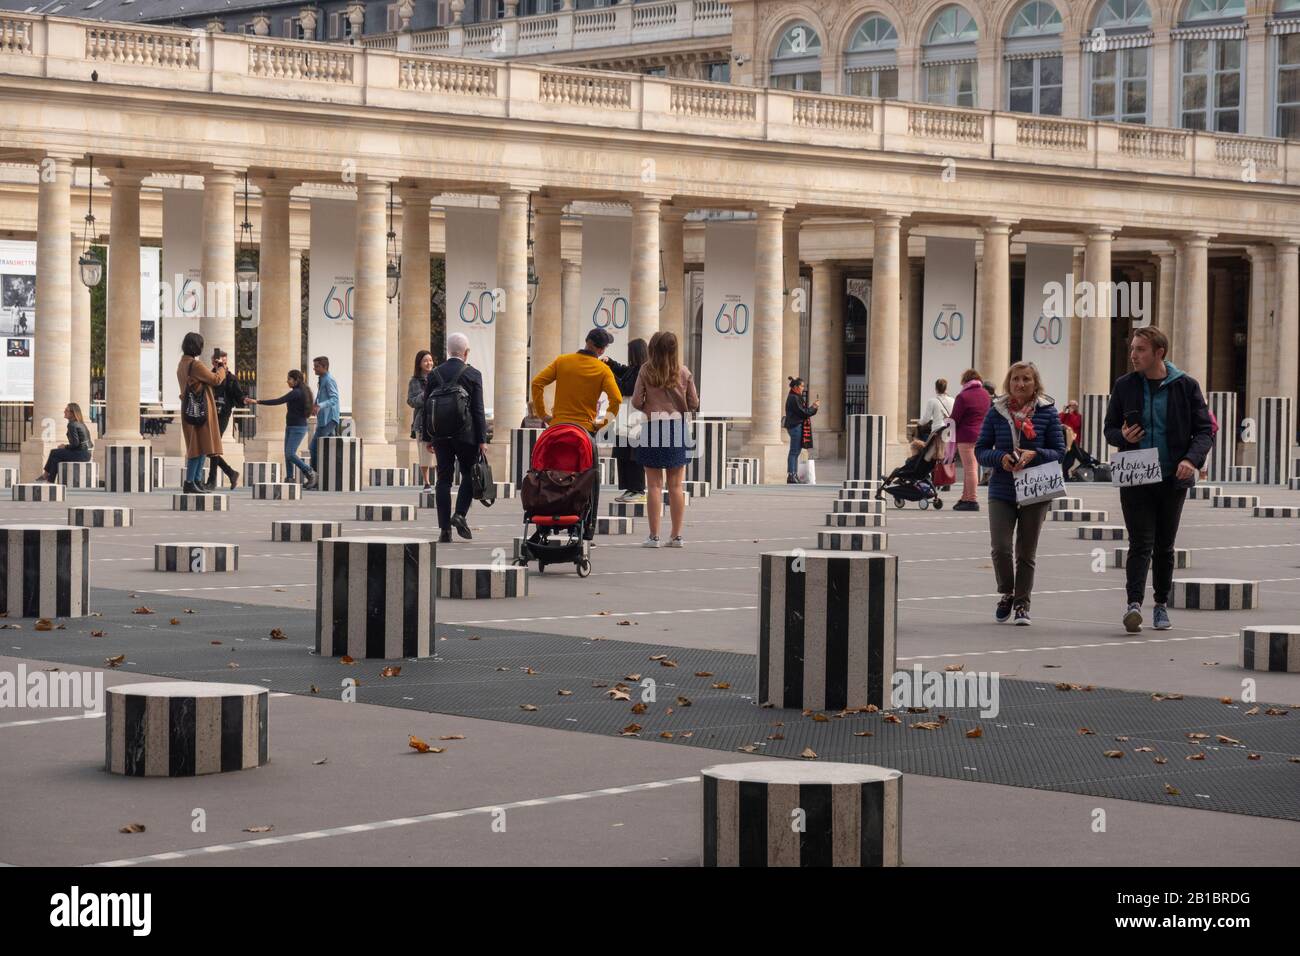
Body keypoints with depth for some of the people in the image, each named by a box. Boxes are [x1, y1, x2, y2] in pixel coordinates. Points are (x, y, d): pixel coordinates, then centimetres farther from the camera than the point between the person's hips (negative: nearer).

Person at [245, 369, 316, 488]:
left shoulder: (297, 393, -17)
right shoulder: (301, 392, 13)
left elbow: (278, 401, -23)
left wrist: (257, 402, -23)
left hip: (298, 428, -10)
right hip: (290, 426, 10)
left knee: (290, 454, -14)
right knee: (287, 454, 6)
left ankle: (309, 473, -3)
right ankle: (289, 478, 6)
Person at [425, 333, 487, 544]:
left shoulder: (434, 374, 3)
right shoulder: (473, 374, -5)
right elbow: (478, 409, -6)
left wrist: (427, 436, 12)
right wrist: (482, 439, -3)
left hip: (440, 436, 3)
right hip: (466, 435, -3)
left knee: (443, 479, 5)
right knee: (469, 474, 13)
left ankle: (444, 528, 2)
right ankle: (460, 514, -5)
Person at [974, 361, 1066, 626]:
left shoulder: (1048, 412, -2)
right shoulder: (996, 411, 1)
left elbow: (1059, 451, 0)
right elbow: (980, 449, 4)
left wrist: (1035, 455, -18)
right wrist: (1000, 458, -16)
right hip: (1001, 491, 0)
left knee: (1026, 552, 6)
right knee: (1001, 548, -8)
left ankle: (1022, 604, 19)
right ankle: (1006, 595, 17)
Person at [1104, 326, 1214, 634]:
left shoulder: (1186, 386, 0)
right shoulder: (1124, 386, 4)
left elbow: (1205, 430, 1)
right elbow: (1110, 429, 11)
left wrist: (1192, 459, -17)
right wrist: (1123, 436, -12)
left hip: (1172, 479, 0)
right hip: (1134, 479, 0)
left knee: (1164, 546, 11)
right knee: (1141, 543, -11)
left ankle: (1161, 605, 23)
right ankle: (1134, 603, -21)